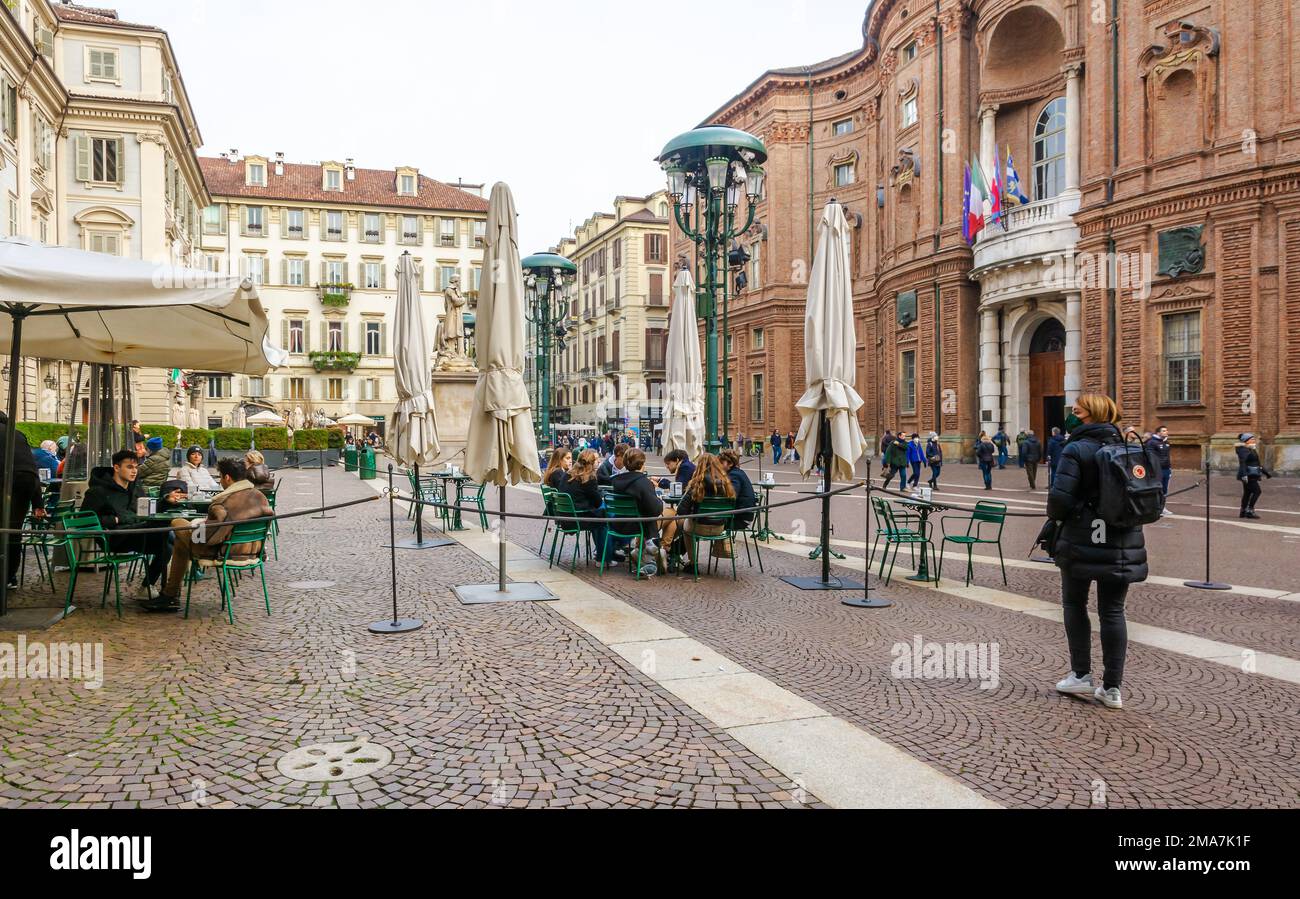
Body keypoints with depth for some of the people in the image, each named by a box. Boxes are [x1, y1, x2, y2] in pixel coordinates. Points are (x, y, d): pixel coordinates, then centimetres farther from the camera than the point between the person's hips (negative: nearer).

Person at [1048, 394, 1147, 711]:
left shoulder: (1076, 450, -11)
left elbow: (1060, 497, -17)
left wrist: (1054, 516, 3)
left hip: (1081, 542, -5)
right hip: (1122, 545, 5)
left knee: (1074, 604, 12)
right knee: (1113, 611, 9)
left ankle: (1081, 676, 16)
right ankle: (1112, 688, 11)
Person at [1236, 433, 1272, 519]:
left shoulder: (1252, 450, 19)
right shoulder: (1243, 449, -13)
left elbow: (1257, 463, 26)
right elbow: (1242, 462, -24)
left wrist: (1266, 472, 26)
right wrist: (1244, 474, -33)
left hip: (1251, 475, 10)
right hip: (1248, 475, -10)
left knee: (1247, 493, 10)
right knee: (1257, 491, -13)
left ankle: (1243, 512, 14)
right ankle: (1250, 511, -13)